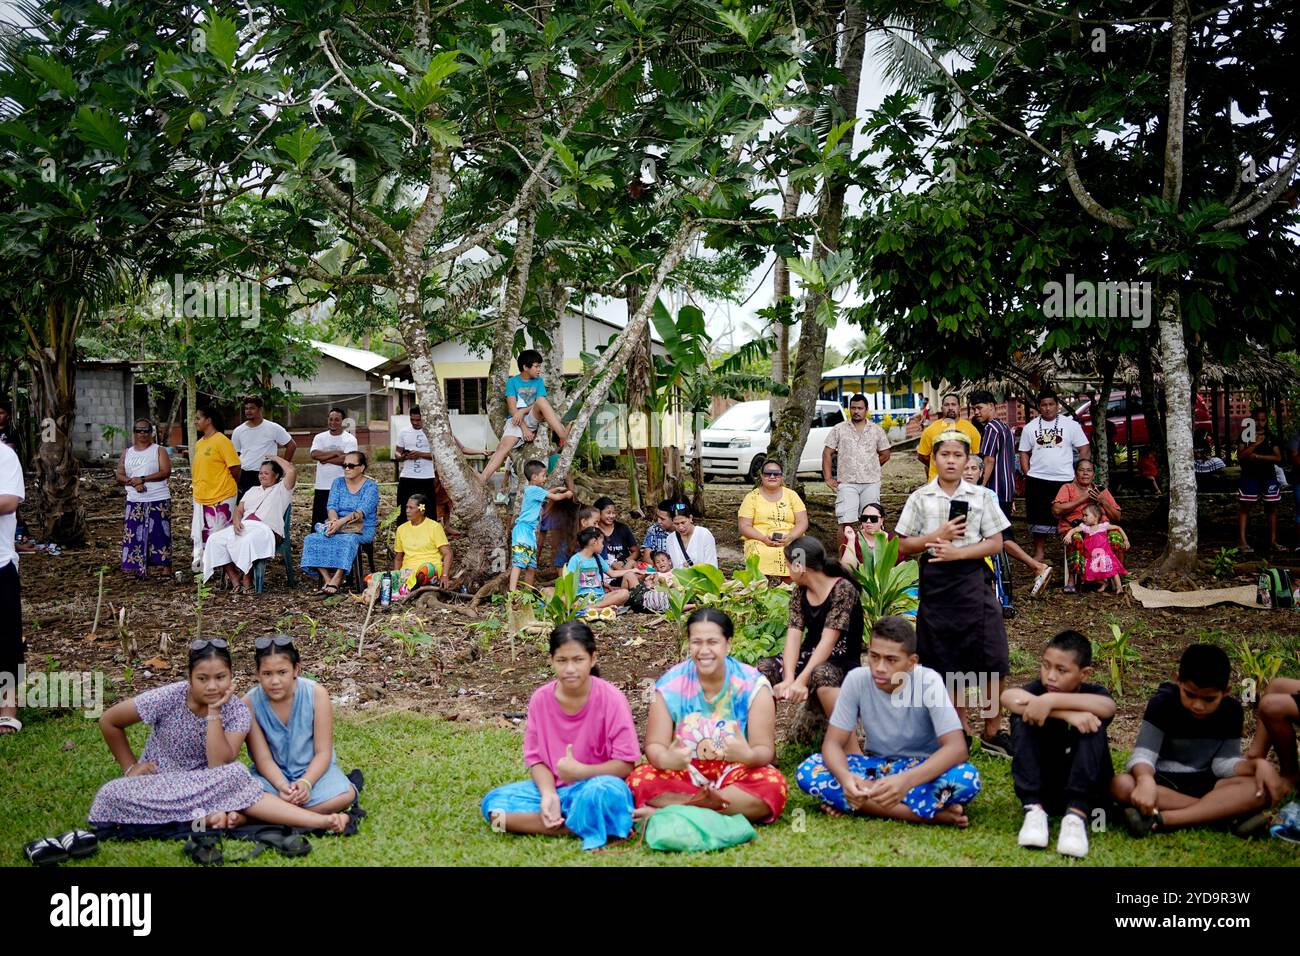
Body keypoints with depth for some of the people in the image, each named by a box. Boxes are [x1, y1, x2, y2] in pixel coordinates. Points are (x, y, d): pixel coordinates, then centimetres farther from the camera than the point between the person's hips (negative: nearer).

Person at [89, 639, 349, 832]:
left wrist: (214, 712, -26)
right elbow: (108, 721, -4)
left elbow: (219, 767, -23)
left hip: (202, 784, 0)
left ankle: (320, 821, -39)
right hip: (155, 781, 0)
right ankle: (205, 817, -32)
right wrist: (130, 766, -4)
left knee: (235, 776, -35)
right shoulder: (167, 698, -17)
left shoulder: (237, 712, -13)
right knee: (110, 796, -33)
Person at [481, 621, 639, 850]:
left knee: (603, 791, -39)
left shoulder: (611, 698, -13)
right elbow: (536, 758, 1)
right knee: (493, 802, -18)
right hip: (553, 788, 5)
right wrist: (549, 795, -18)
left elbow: (626, 763, -12)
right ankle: (581, 827, -21)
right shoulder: (540, 699, -3)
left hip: (597, 786, -5)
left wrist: (579, 771, -23)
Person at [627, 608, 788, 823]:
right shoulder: (669, 685, -6)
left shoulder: (753, 685, -8)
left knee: (774, 785, -31)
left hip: (735, 775, 0)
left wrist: (748, 755, -35)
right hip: (685, 776, 0)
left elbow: (765, 750, -11)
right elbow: (654, 745, -9)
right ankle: (736, 808, -23)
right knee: (639, 781, -27)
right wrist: (666, 759, -33)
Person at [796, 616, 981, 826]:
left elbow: (956, 748, -30)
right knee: (807, 771, -26)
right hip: (875, 765, 3)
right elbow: (833, 743, -15)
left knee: (967, 779, -36)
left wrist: (907, 780, -48)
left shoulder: (928, 682, -22)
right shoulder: (857, 680, -16)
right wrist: (844, 776, -40)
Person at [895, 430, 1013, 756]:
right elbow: (903, 546, 3)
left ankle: (992, 732, 12)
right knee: (946, 660, 7)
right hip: (935, 583, 0)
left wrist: (958, 552, -13)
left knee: (990, 660, -2)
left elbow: (996, 543, 0)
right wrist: (937, 536, -12)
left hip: (972, 579, 0)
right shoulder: (920, 498, 3)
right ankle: (961, 729, 24)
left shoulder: (981, 496, 3)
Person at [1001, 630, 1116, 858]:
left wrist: (1050, 701, -44)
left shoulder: (1093, 693, -8)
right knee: (1022, 720, -22)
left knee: (1093, 723, -26)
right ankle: (1034, 809, -29)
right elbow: (1008, 697, -32)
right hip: (1041, 789, 1)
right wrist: (1067, 714, -39)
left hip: (1088, 792, -1)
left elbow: (1108, 707, -35)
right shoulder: (1040, 688, -7)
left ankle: (1077, 814, -35)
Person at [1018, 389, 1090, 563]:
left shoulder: (1071, 425, 1)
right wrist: (1028, 476, 0)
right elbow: (1024, 453, 11)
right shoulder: (1030, 428, 7)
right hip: (1037, 480, 2)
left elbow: (1085, 450, 3)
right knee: (1039, 517, 7)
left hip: (1065, 480, -2)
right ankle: (1039, 552, 19)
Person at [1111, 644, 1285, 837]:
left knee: (1262, 790, -27)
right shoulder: (1162, 704, -14)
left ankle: (1159, 819, -37)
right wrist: (1145, 780, -45)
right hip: (1163, 782, -2)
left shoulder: (1231, 710, -4)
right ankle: (1223, 811, -34)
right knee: (1122, 785, -35)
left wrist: (1258, 763, -25)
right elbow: (1142, 755, -23)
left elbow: (1225, 763, -5)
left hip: (1204, 783, 3)